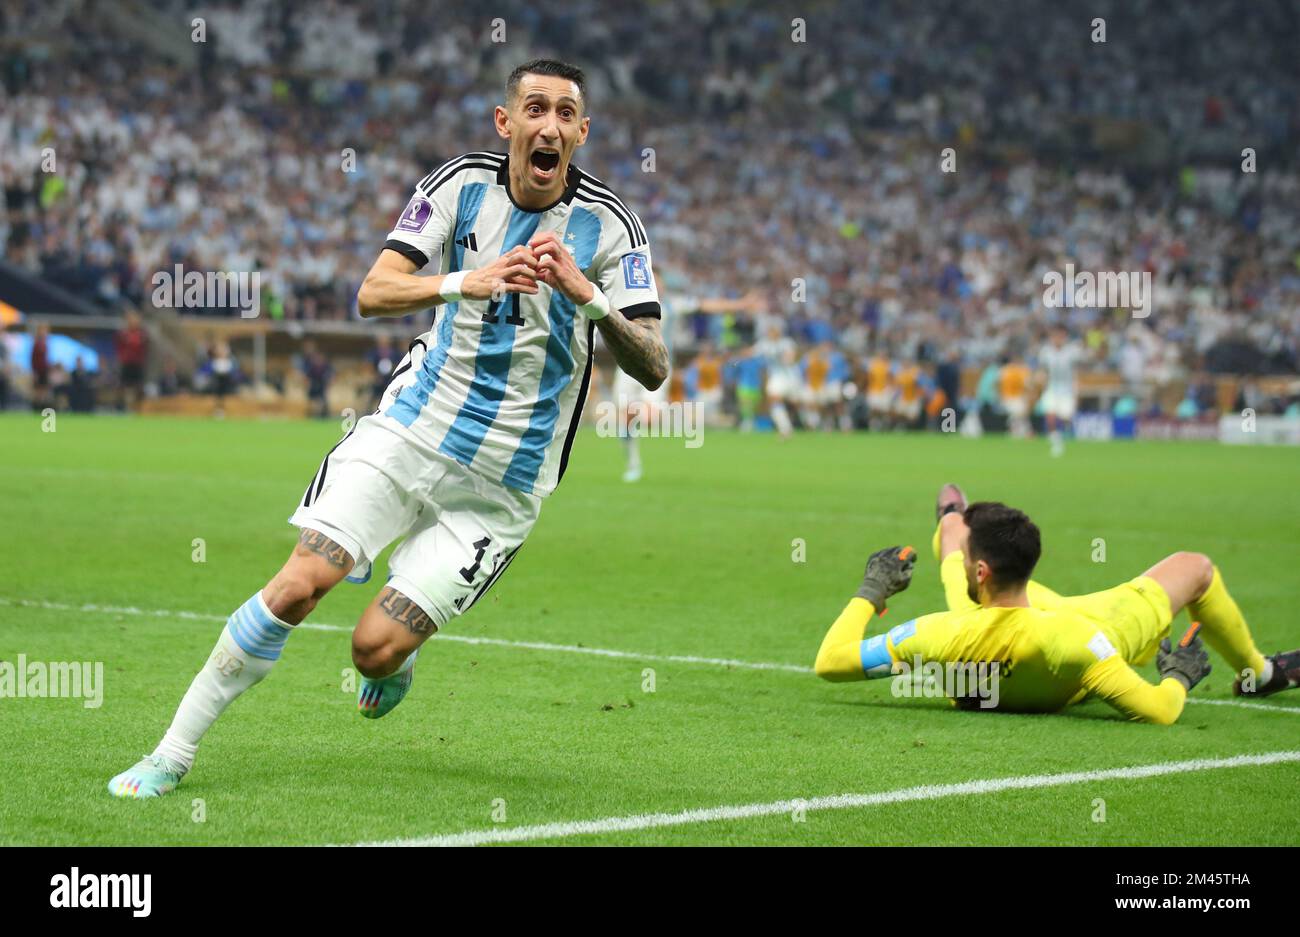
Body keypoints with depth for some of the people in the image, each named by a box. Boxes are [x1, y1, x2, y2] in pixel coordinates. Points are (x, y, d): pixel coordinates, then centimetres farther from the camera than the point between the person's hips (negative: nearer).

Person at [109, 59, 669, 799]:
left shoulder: (609, 226, -8)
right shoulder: (462, 184, -2)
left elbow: (652, 370, -13)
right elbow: (373, 293, -12)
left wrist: (586, 293, -29)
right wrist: (465, 281, -30)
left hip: (503, 483, -1)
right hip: (413, 428, 1)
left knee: (376, 648, -10)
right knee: (301, 583, -15)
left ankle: (407, 648, 29)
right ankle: (172, 756, -2)